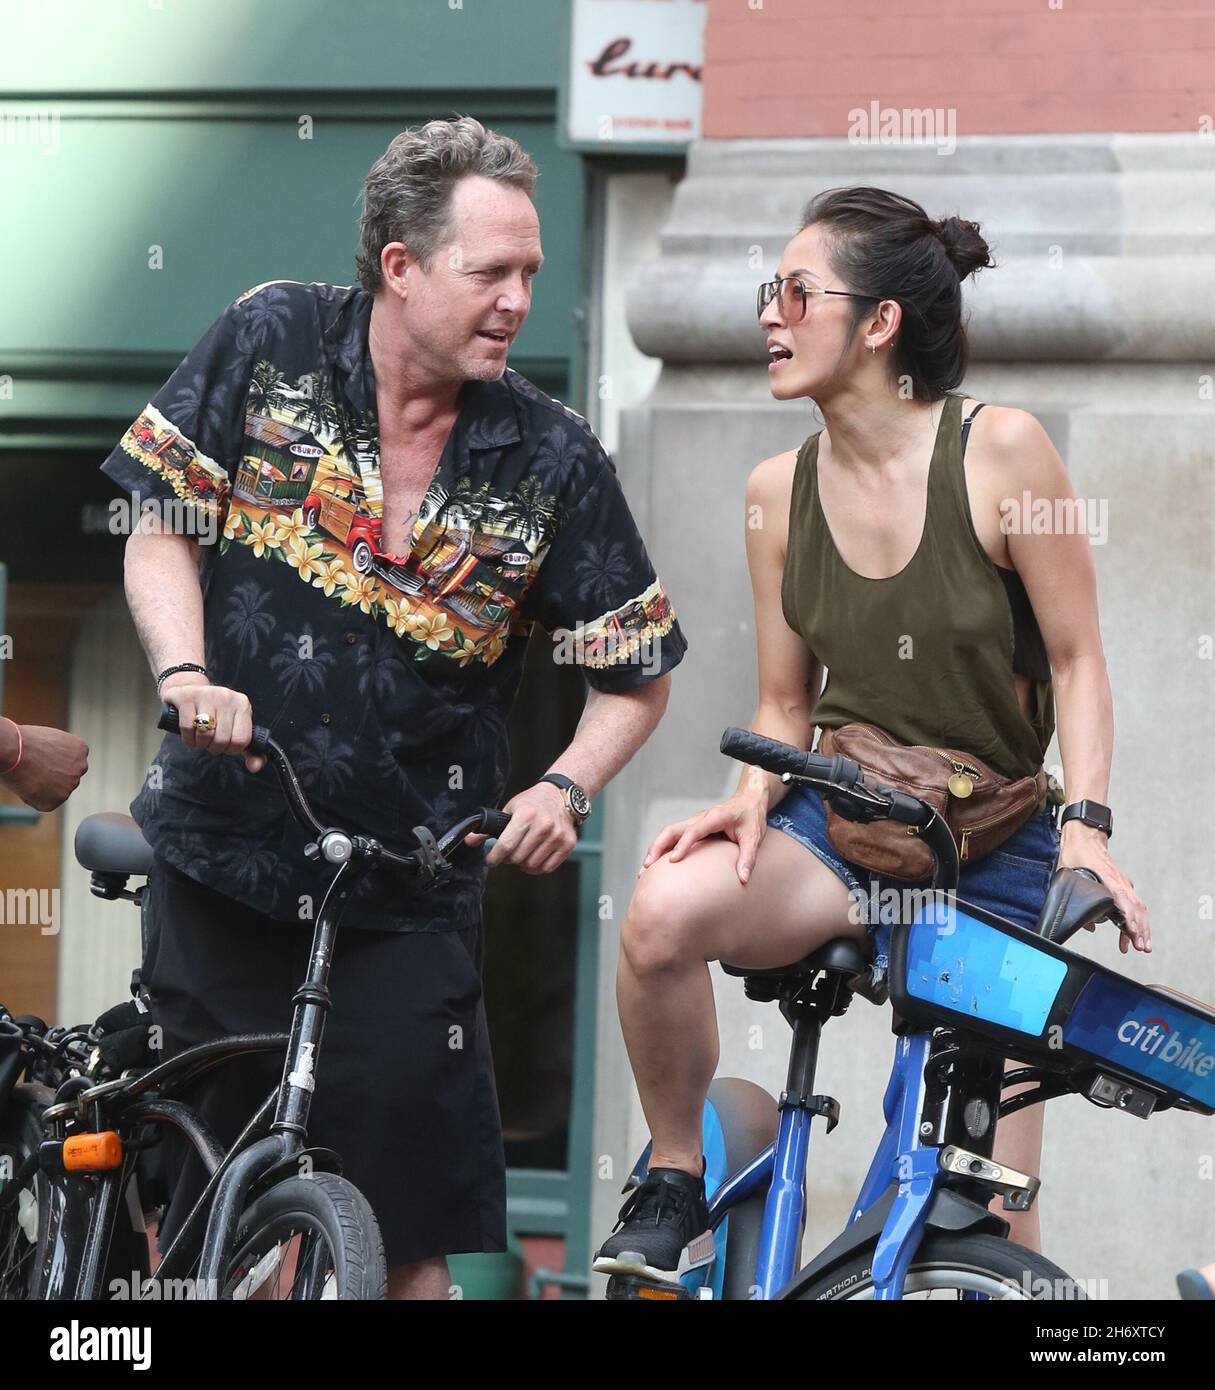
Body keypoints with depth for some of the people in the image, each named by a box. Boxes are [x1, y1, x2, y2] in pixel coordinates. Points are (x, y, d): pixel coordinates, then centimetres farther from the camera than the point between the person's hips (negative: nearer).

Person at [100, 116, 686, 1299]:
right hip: (222, 856, 1)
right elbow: (161, 531, 1)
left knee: (406, 1239, -3)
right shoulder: (270, 343, -4)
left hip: (406, 901, -1)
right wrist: (186, 674, -18)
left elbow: (637, 674, 4)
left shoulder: (552, 465, -5)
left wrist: (567, 787, -15)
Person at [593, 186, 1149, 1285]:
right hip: (837, 832, 2)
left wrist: (1085, 826, -18)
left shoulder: (999, 449, -10)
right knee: (664, 914, -31)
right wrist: (755, 796, -11)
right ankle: (675, 1188, -10)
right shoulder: (780, 492, 2)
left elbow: (1078, 660, -6)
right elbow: (786, 705, 10)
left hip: (991, 861, -2)